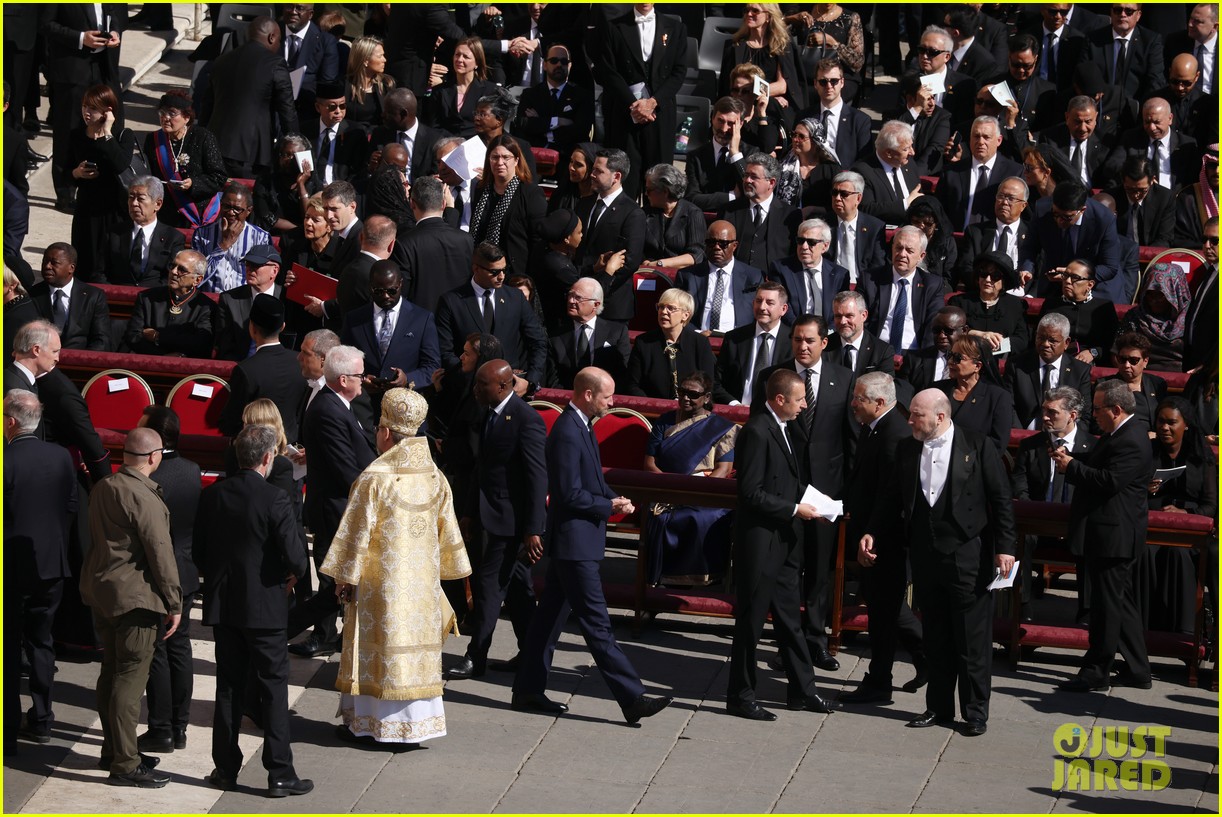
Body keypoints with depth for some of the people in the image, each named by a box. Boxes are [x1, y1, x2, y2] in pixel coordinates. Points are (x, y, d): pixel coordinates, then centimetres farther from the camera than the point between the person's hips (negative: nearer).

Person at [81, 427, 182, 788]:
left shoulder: (102, 488, 8)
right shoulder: (142, 496, -19)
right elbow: (160, 552, -18)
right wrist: (174, 603, -11)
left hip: (100, 591, 9)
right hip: (134, 595, -9)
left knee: (111, 671, 17)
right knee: (131, 676, -6)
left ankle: (112, 749, 28)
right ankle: (124, 764, -5)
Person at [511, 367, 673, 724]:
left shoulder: (581, 426, 12)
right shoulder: (567, 433, -20)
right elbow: (571, 495, -22)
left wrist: (613, 498, 4)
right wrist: (610, 506, -12)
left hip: (573, 541, 11)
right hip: (575, 540, -11)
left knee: (551, 615, 14)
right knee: (597, 624, -7)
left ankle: (528, 691, 21)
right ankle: (632, 699, -7)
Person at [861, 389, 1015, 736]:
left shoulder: (977, 446, -6)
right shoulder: (906, 449, 8)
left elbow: (1000, 497, -6)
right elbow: (891, 497, 15)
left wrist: (1005, 547, -10)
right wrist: (872, 533, 4)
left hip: (967, 554, -5)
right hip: (925, 554, 5)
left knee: (972, 639, 0)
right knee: (935, 637, 12)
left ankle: (976, 713, 8)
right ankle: (939, 707, 22)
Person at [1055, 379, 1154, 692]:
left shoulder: (1131, 441, -19)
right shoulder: (1116, 435, 15)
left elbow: (1109, 481, -26)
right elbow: (1097, 469, 17)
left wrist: (1071, 466, -17)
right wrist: (1070, 460, 1)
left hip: (1113, 534, -11)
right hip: (1111, 534, 11)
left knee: (1108, 602, -3)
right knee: (1121, 602, 14)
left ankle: (1096, 671, 4)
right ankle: (1137, 670, 20)